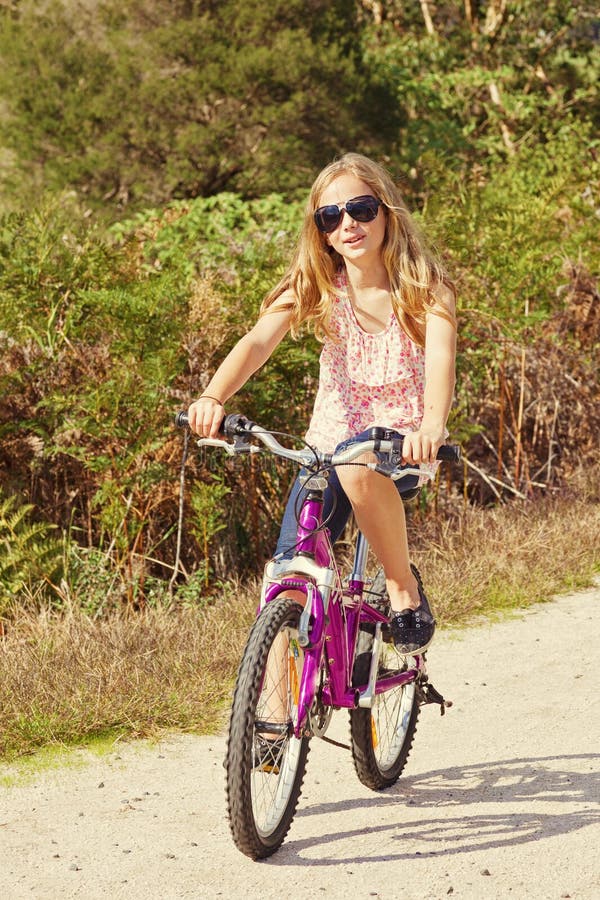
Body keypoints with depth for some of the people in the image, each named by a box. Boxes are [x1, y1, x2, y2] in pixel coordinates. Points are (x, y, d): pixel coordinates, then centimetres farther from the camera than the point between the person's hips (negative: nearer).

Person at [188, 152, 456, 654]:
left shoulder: (424, 288, -11)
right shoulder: (314, 289, -4)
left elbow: (441, 358, -29)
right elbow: (256, 343, -20)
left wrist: (432, 425, -51)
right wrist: (213, 397, -41)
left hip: (403, 441, -3)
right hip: (330, 440, 3)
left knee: (357, 466, -38)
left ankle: (404, 584, -17)